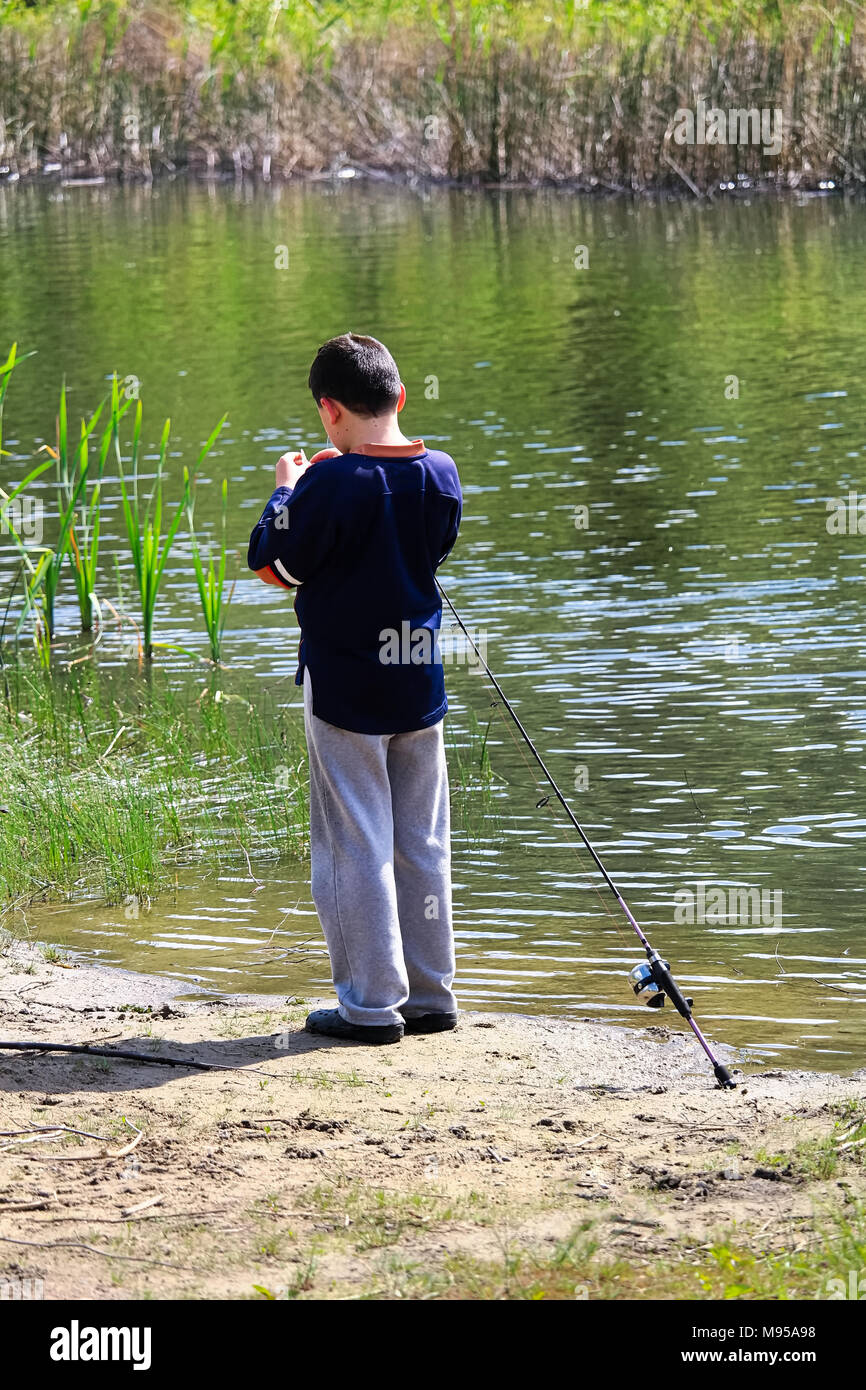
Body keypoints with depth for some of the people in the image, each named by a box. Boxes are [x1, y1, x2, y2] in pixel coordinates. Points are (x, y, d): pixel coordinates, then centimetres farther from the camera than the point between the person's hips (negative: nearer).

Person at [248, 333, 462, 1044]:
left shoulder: (332, 484, -18)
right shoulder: (440, 474, -1)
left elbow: (275, 566, -10)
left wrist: (287, 488, 5)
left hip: (344, 686, -5)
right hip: (420, 684, 5)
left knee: (356, 846, 1)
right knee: (423, 844, 13)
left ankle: (371, 1003, 3)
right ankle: (431, 993, 18)